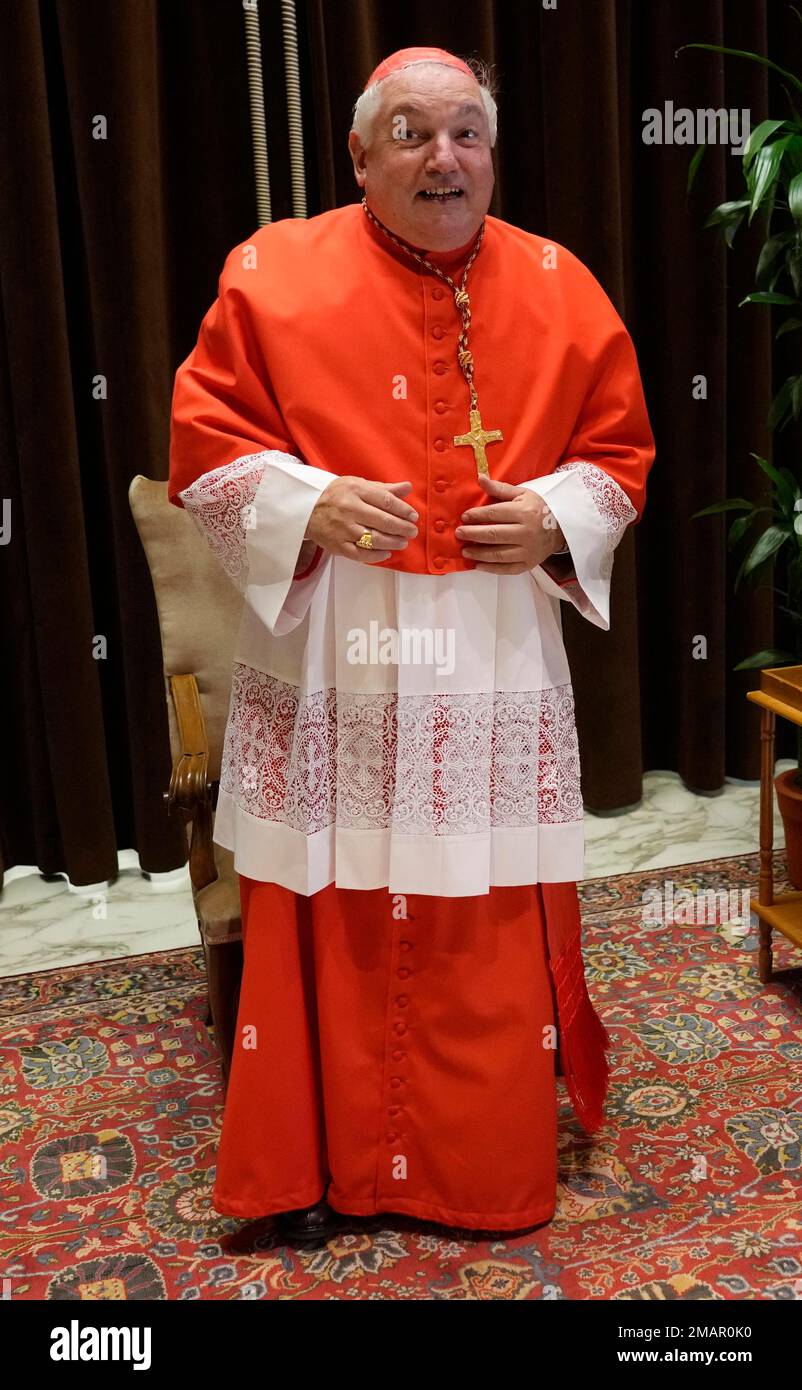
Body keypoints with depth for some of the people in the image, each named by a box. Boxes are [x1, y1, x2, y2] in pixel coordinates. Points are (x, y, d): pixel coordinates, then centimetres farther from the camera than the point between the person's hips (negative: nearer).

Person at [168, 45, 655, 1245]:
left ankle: (499, 1155, 32)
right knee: (330, 918, 6)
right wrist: (311, 505, -17)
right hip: (330, 661, -1)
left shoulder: (558, 287, 5)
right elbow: (206, 441, 0)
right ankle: (321, 1161, 26)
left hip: (497, 663, 2)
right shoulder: (275, 272, -2)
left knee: (495, 926, 9)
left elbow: (619, 446, 11)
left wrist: (555, 516, -9)